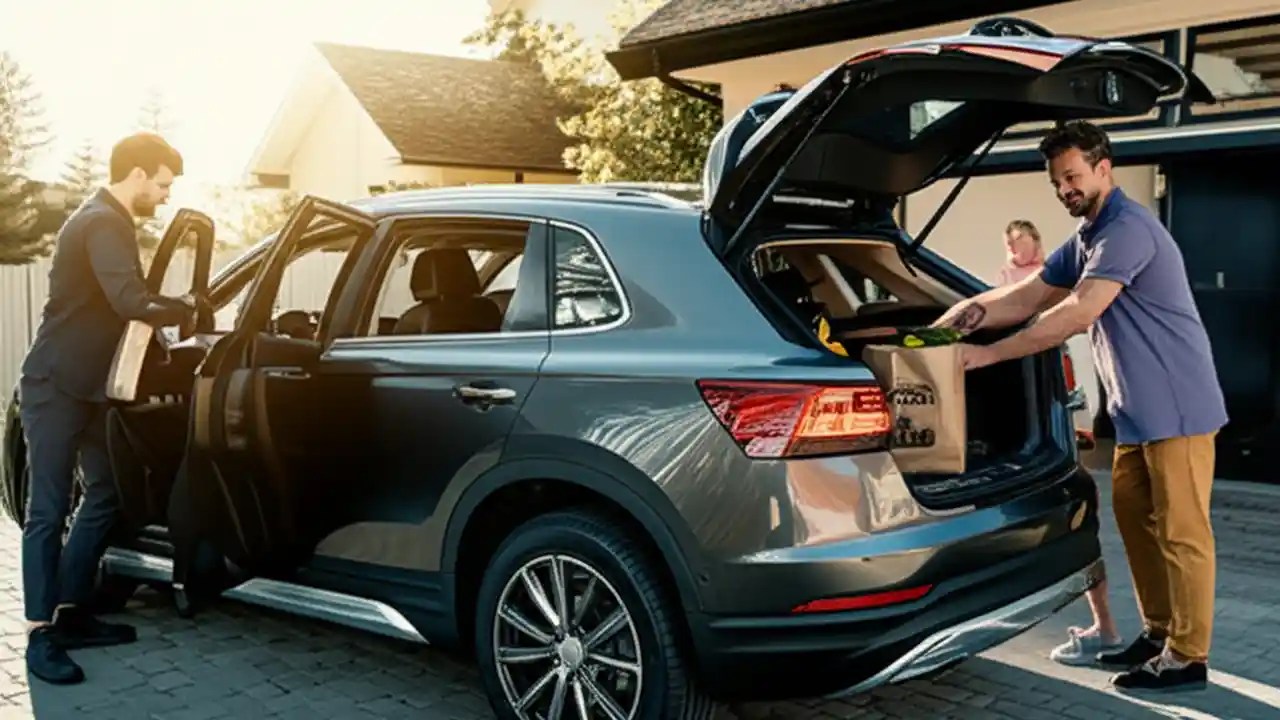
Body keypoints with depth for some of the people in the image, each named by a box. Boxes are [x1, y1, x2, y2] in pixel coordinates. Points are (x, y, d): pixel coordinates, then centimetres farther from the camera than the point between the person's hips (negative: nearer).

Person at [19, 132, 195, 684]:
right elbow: (131, 303, -30)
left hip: (84, 388, 10)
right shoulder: (102, 224, -17)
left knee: (103, 497, 12)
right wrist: (183, 312, -14)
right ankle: (41, 634, 0)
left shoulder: (109, 223, 16)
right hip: (53, 388, -10)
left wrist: (177, 308, 7)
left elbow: (123, 298, 21)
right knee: (48, 509, -6)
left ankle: (69, 614, 21)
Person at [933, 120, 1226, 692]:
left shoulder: (1127, 228, -19)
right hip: (1138, 411, 10)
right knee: (1134, 516, 14)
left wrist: (990, 354, -27)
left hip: (1177, 407, -10)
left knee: (1180, 530, -4)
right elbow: (1026, 297, 12)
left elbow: (1078, 314, -28)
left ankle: (1188, 657, 4)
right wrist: (975, 313, -9)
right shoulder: (1085, 238, 14)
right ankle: (1159, 632, 25)